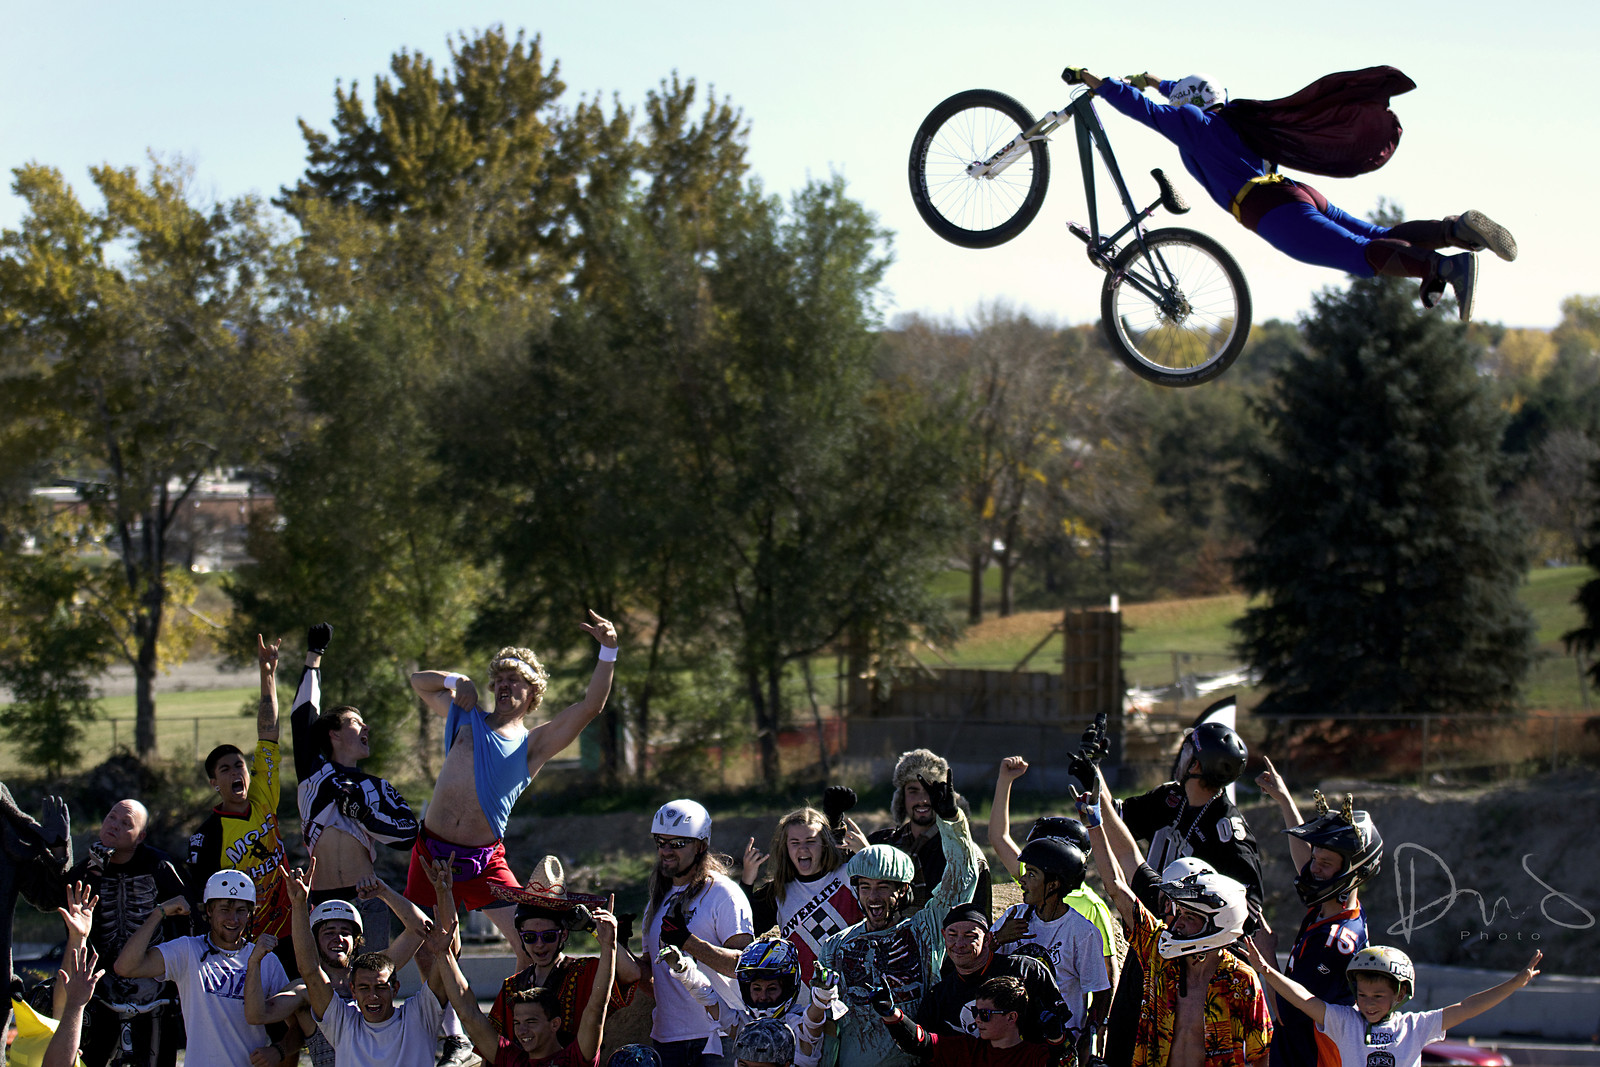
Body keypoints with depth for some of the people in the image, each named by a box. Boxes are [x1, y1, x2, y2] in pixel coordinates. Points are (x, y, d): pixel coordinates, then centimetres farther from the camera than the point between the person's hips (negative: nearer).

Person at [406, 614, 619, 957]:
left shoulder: (533, 743, 4)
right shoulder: (468, 719, 14)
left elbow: (590, 707, -8)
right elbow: (419, 681, 28)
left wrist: (608, 651, -17)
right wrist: (456, 681, 9)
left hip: (485, 861, -2)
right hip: (433, 850, 2)